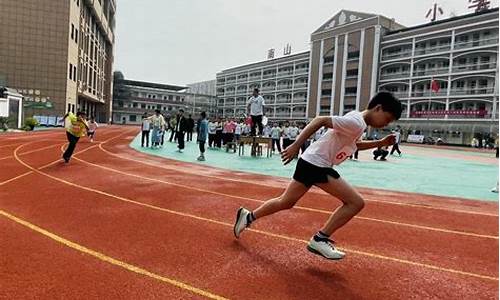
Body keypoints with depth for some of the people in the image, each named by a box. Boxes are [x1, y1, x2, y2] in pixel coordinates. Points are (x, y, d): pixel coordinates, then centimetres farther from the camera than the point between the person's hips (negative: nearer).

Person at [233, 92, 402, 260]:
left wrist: (380, 143, 21)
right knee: (356, 202, -9)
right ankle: (320, 240, -4)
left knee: (286, 202, 19)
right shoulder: (356, 123, -18)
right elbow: (321, 120, -23)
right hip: (316, 163, -10)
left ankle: (248, 216, 30)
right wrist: (296, 145, -27)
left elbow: (352, 144, 31)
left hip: (312, 163, 10)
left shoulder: (358, 122, 13)